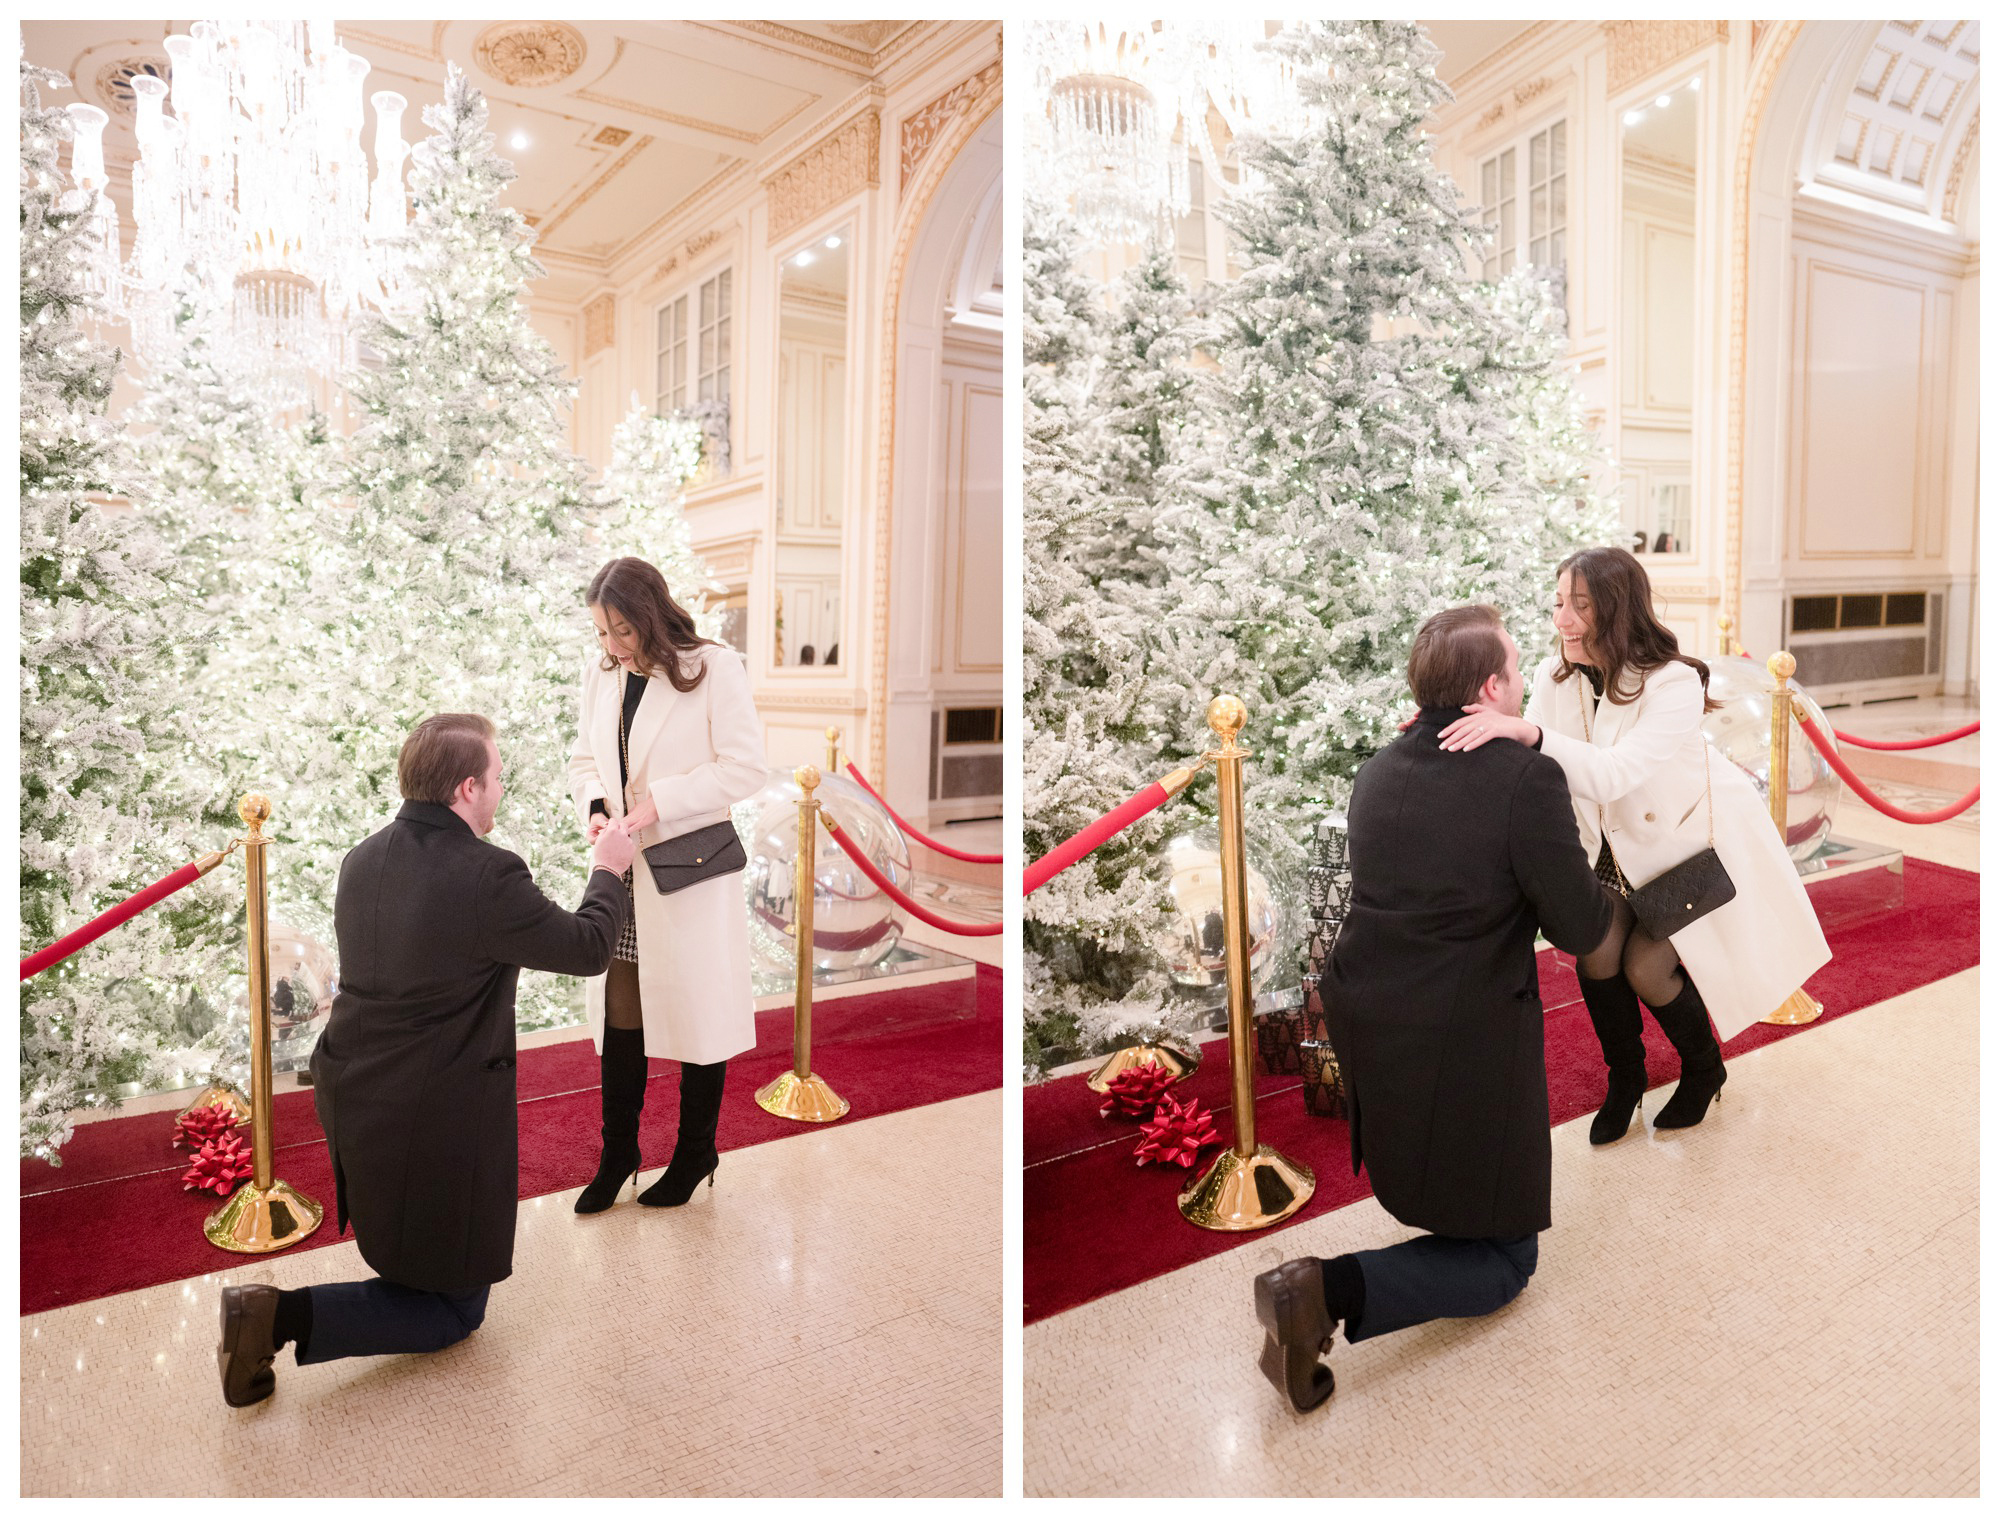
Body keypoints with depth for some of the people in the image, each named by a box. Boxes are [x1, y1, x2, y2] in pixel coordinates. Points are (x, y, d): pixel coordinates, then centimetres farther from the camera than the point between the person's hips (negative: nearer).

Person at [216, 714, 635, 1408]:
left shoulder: (361, 859, 0)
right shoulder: (489, 874, -24)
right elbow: (588, 948, -12)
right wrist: (607, 872, 6)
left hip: (349, 1098, 8)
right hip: (436, 1122, -8)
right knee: (455, 1309, 9)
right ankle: (285, 1316, -6)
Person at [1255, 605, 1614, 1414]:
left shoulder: (1377, 769, 1)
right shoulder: (1527, 778, -19)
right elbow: (1581, 928, -12)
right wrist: (1596, 881, 9)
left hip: (1359, 1026, 7)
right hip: (1461, 1051, -7)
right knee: (1501, 1259, 10)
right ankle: (1333, 1289, -11)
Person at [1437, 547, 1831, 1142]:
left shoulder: (1674, 683, -32)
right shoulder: (1554, 677, -14)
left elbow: (1615, 774, -46)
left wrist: (1529, 733, -61)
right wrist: (1481, 726, -34)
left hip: (1693, 837, -4)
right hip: (1618, 843, 5)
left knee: (1646, 968, -6)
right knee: (1595, 956, -9)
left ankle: (1704, 1069, 28)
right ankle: (1624, 1078, 20)